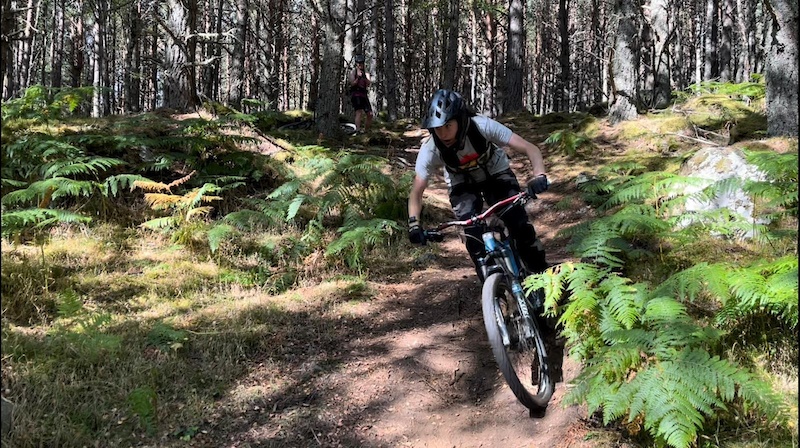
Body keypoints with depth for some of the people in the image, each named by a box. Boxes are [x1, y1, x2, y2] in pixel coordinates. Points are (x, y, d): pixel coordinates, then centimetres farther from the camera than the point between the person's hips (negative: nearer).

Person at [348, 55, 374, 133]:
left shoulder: (366, 73, 14)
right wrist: (358, 78, -22)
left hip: (363, 95, 5)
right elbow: (352, 84, -7)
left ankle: (366, 131, 13)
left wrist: (364, 77, -21)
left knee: (370, 114, -1)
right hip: (355, 94, -5)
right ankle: (358, 130, -29)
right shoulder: (353, 71, 4)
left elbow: (368, 84, -3)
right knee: (359, 112, -22)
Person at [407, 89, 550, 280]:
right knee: (472, 232, -20)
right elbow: (416, 192, -22)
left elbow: (531, 149, -35)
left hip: (495, 173, -1)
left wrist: (539, 175, -53)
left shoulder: (483, 126, -36)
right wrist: (414, 223, -39)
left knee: (519, 223, -17)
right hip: (462, 183, 1)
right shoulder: (430, 149, -31)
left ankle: (541, 273, 4)